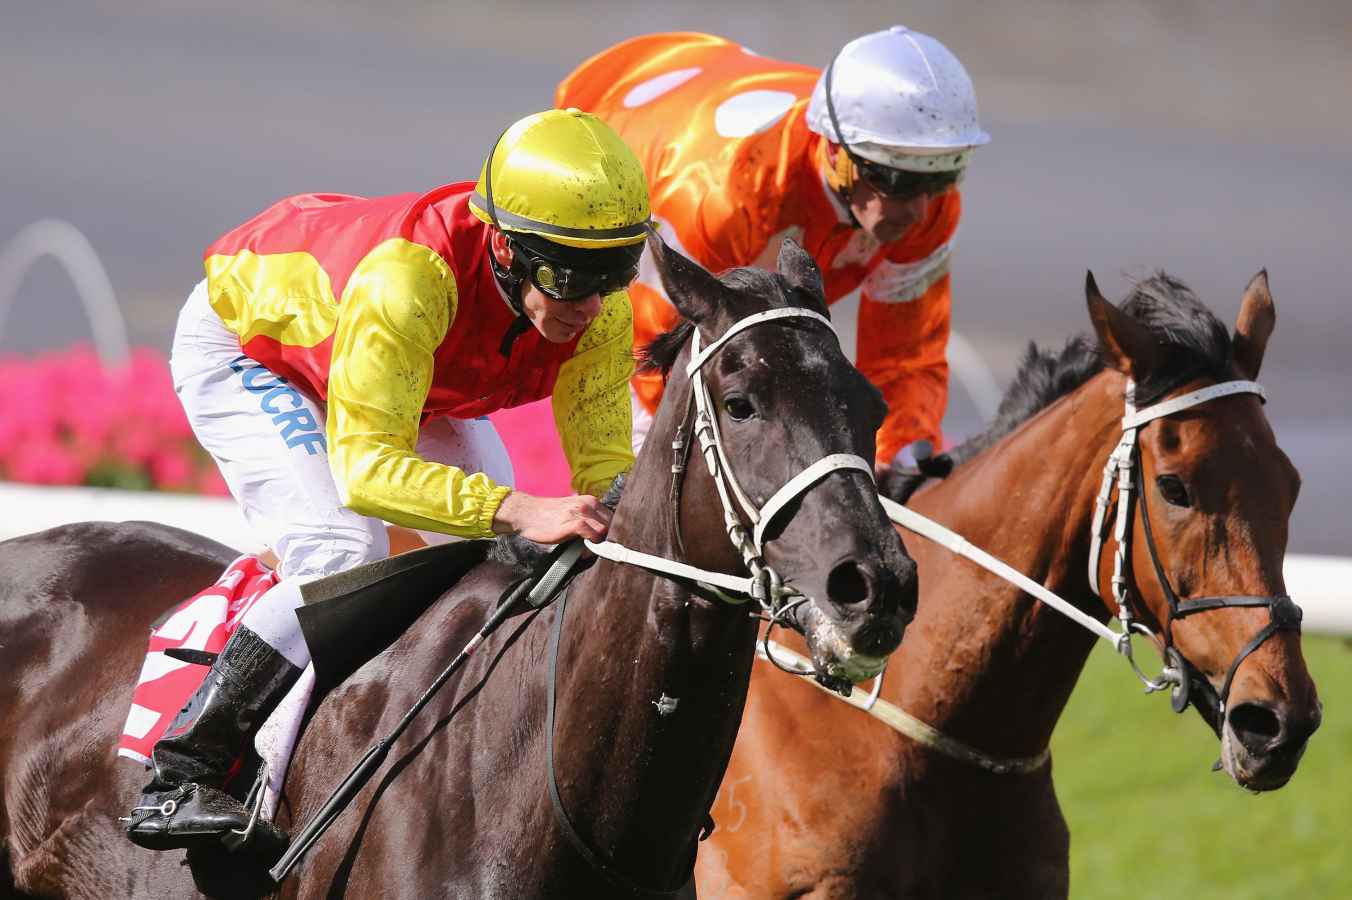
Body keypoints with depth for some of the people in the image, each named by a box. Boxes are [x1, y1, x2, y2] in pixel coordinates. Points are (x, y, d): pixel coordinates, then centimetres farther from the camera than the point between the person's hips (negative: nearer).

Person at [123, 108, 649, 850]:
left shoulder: (601, 304, -28)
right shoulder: (409, 280, -47)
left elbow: (605, 460, -22)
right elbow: (365, 466, -49)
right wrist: (517, 510, -60)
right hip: (244, 342, -7)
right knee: (344, 555, -25)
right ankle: (177, 782, -17)